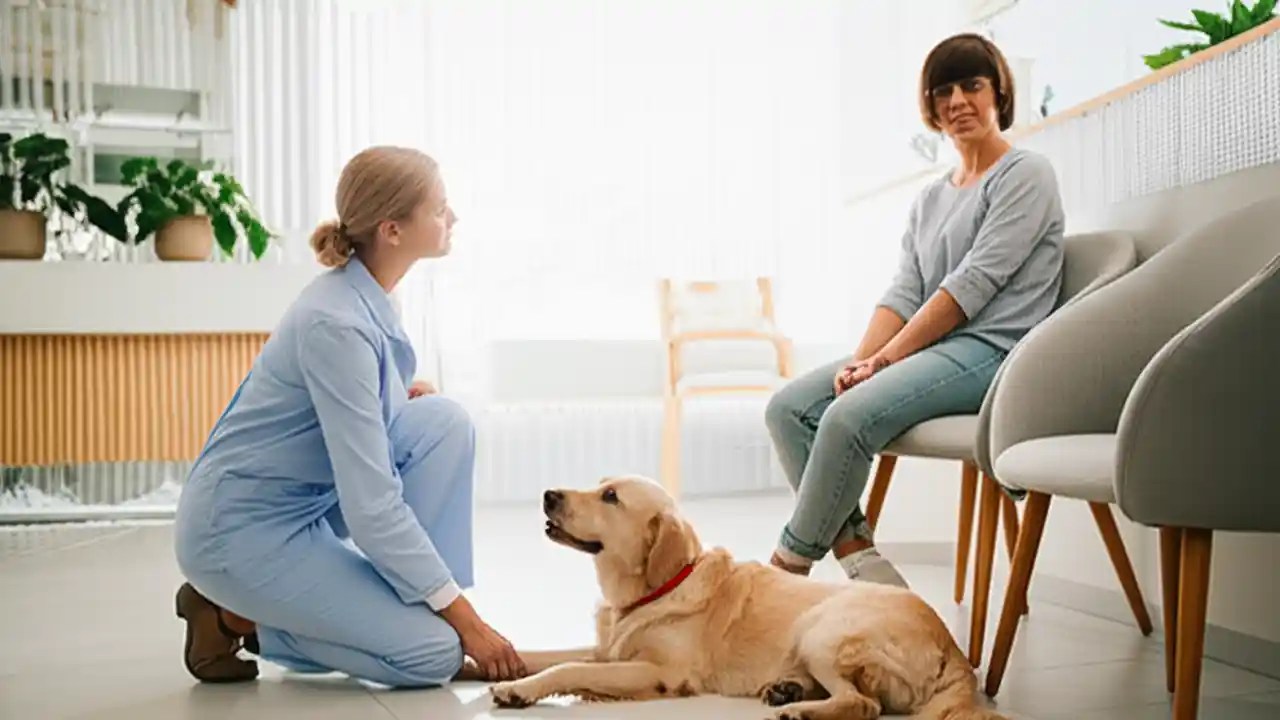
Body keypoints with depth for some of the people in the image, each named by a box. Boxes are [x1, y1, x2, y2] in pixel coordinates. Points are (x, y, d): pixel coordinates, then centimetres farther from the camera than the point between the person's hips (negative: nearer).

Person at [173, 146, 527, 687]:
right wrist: (465, 618, -21)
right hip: (240, 529, -8)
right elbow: (371, 509, -28)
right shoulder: (338, 322, -27)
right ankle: (234, 619, 2)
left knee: (443, 421, -11)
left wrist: (401, 397, -4)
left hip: (302, 507, 8)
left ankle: (410, 602, -1)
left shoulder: (364, 293, 1)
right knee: (434, 650, -11)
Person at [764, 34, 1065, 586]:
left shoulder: (1025, 175, -1)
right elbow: (903, 293, 9)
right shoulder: (929, 200, 21)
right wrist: (860, 361, -9)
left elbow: (972, 285, -12)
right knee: (788, 407, -12)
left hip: (991, 349, -8)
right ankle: (860, 561, -17)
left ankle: (790, 567, -14)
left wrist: (886, 358, -16)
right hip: (928, 350, 8)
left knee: (849, 416, -31)